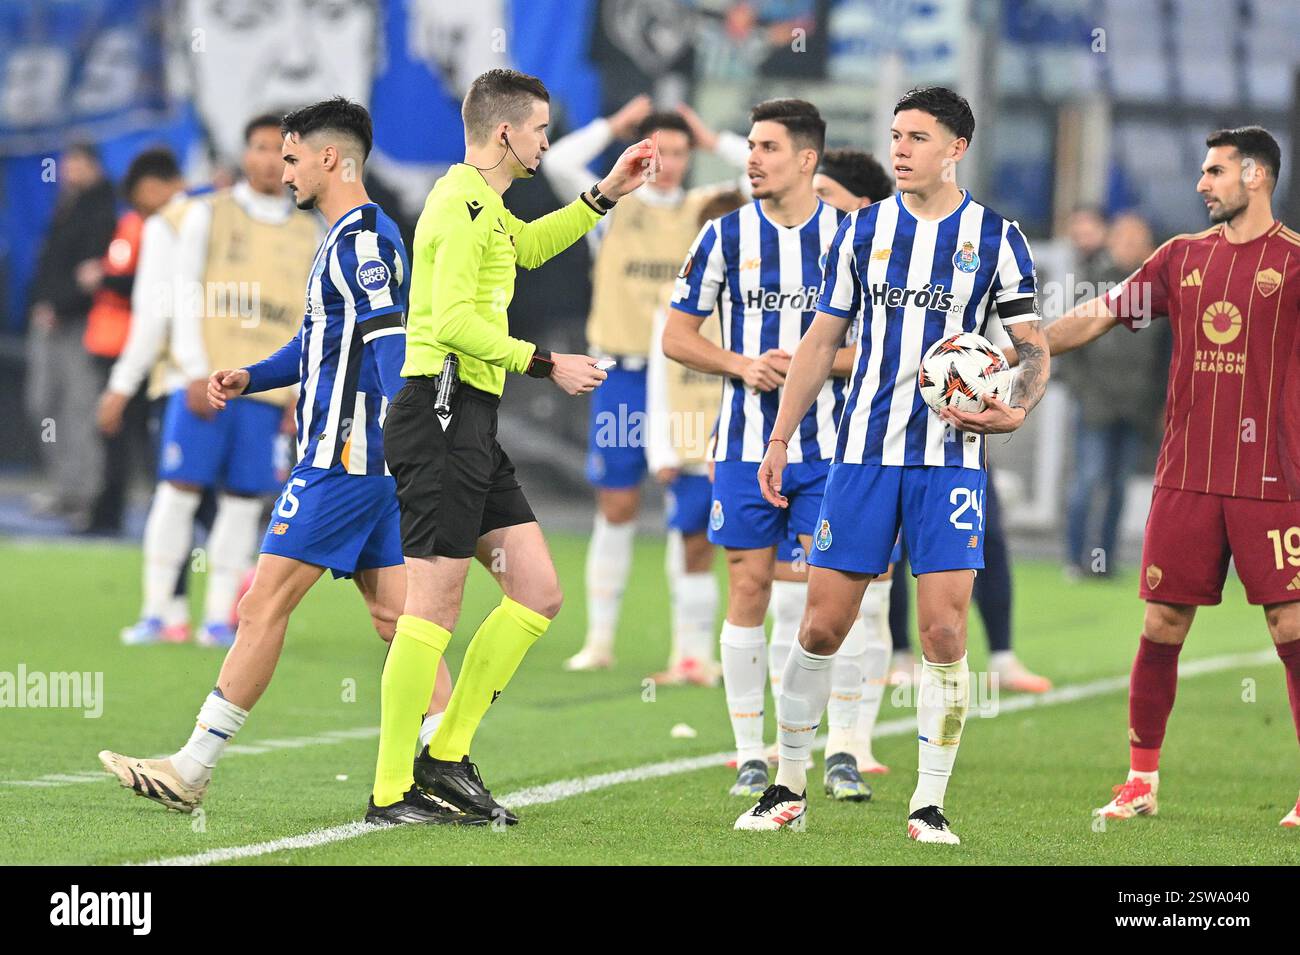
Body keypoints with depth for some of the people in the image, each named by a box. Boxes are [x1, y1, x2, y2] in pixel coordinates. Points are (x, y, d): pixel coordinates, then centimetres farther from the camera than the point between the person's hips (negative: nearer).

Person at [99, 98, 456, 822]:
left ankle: (193, 770, -2)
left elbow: (392, 347, -24)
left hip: (343, 458, -10)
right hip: (372, 463, 10)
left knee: (266, 603, -6)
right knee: (394, 616, 6)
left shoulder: (361, 240, -12)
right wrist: (251, 377, 20)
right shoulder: (354, 238, 20)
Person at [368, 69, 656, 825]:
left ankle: (448, 756, 10)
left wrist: (606, 195, 37)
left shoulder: (485, 206, 20)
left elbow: (529, 246, 43)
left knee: (539, 594, 7)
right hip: (441, 414, -10)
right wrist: (545, 365, -14)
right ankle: (392, 788, -6)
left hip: (474, 425, 10)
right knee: (435, 607, -9)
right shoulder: (462, 205, -12)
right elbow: (455, 322, -20)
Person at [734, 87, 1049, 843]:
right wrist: (780, 440, 10)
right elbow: (822, 341, 13)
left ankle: (930, 804, 1)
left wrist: (1015, 411, -18)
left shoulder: (998, 239, 2)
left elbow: (1034, 348, 2)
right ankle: (788, 789, 14)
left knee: (944, 631, -8)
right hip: (864, 453, 2)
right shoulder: (862, 230, 8)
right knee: (823, 625, 1)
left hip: (950, 460, -2)